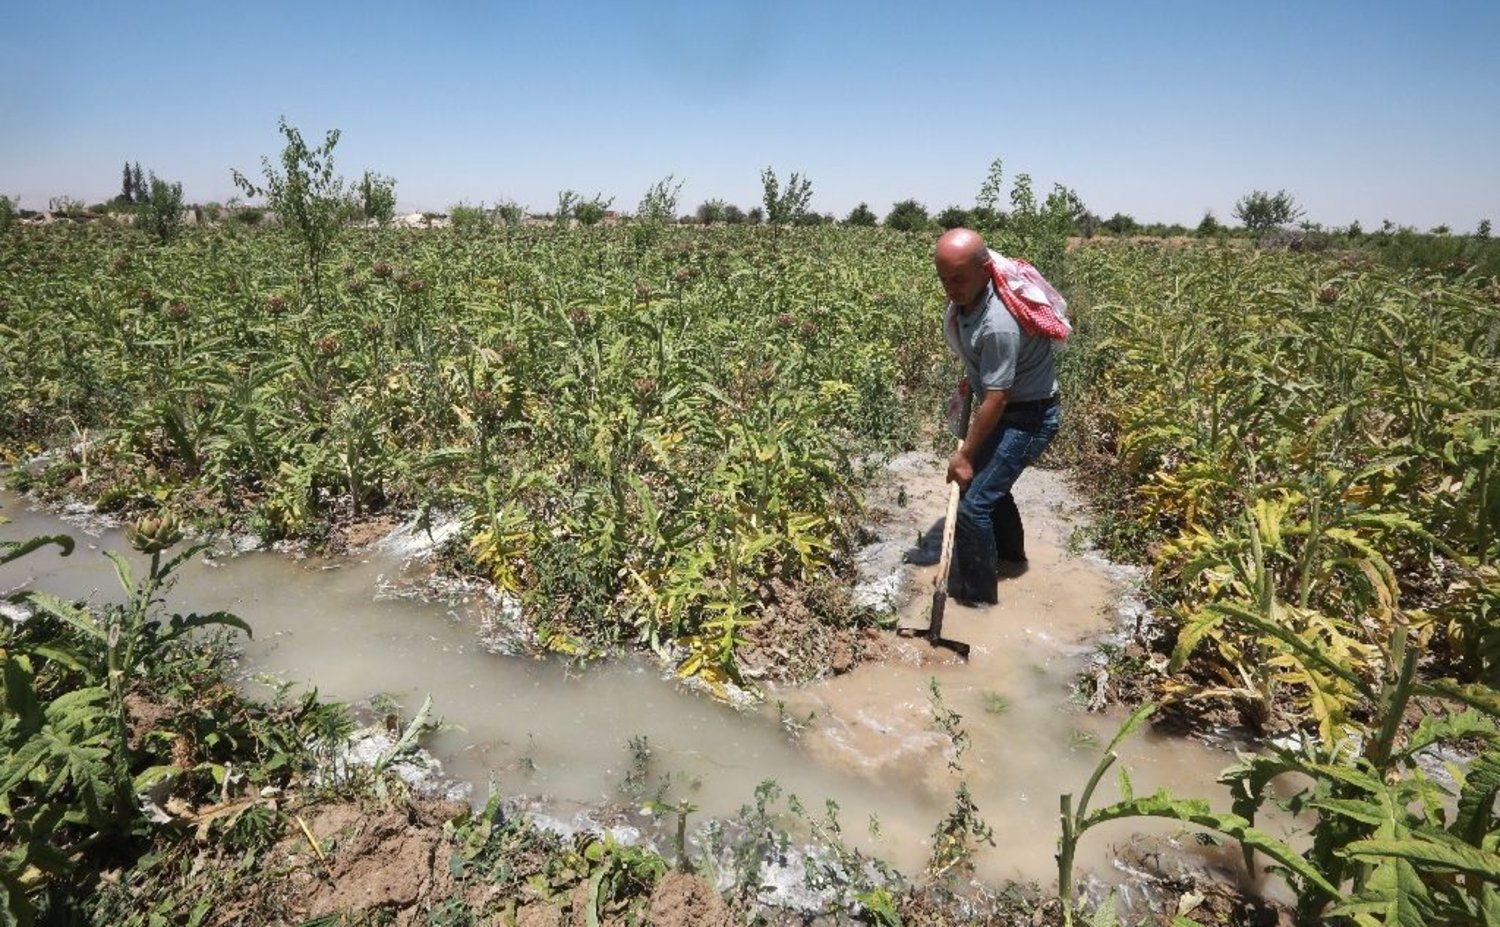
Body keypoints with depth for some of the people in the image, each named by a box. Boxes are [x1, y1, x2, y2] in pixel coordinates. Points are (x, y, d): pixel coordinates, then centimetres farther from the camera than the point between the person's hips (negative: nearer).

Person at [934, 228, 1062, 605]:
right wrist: (973, 376, 16)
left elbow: (996, 399, -29)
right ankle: (1010, 551, 53)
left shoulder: (998, 324, -36)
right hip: (1009, 409, 10)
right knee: (988, 482, 28)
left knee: (973, 503, -11)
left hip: (1027, 418, -10)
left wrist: (965, 455, -22)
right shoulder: (964, 298, -9)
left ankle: (974, 595, 6)